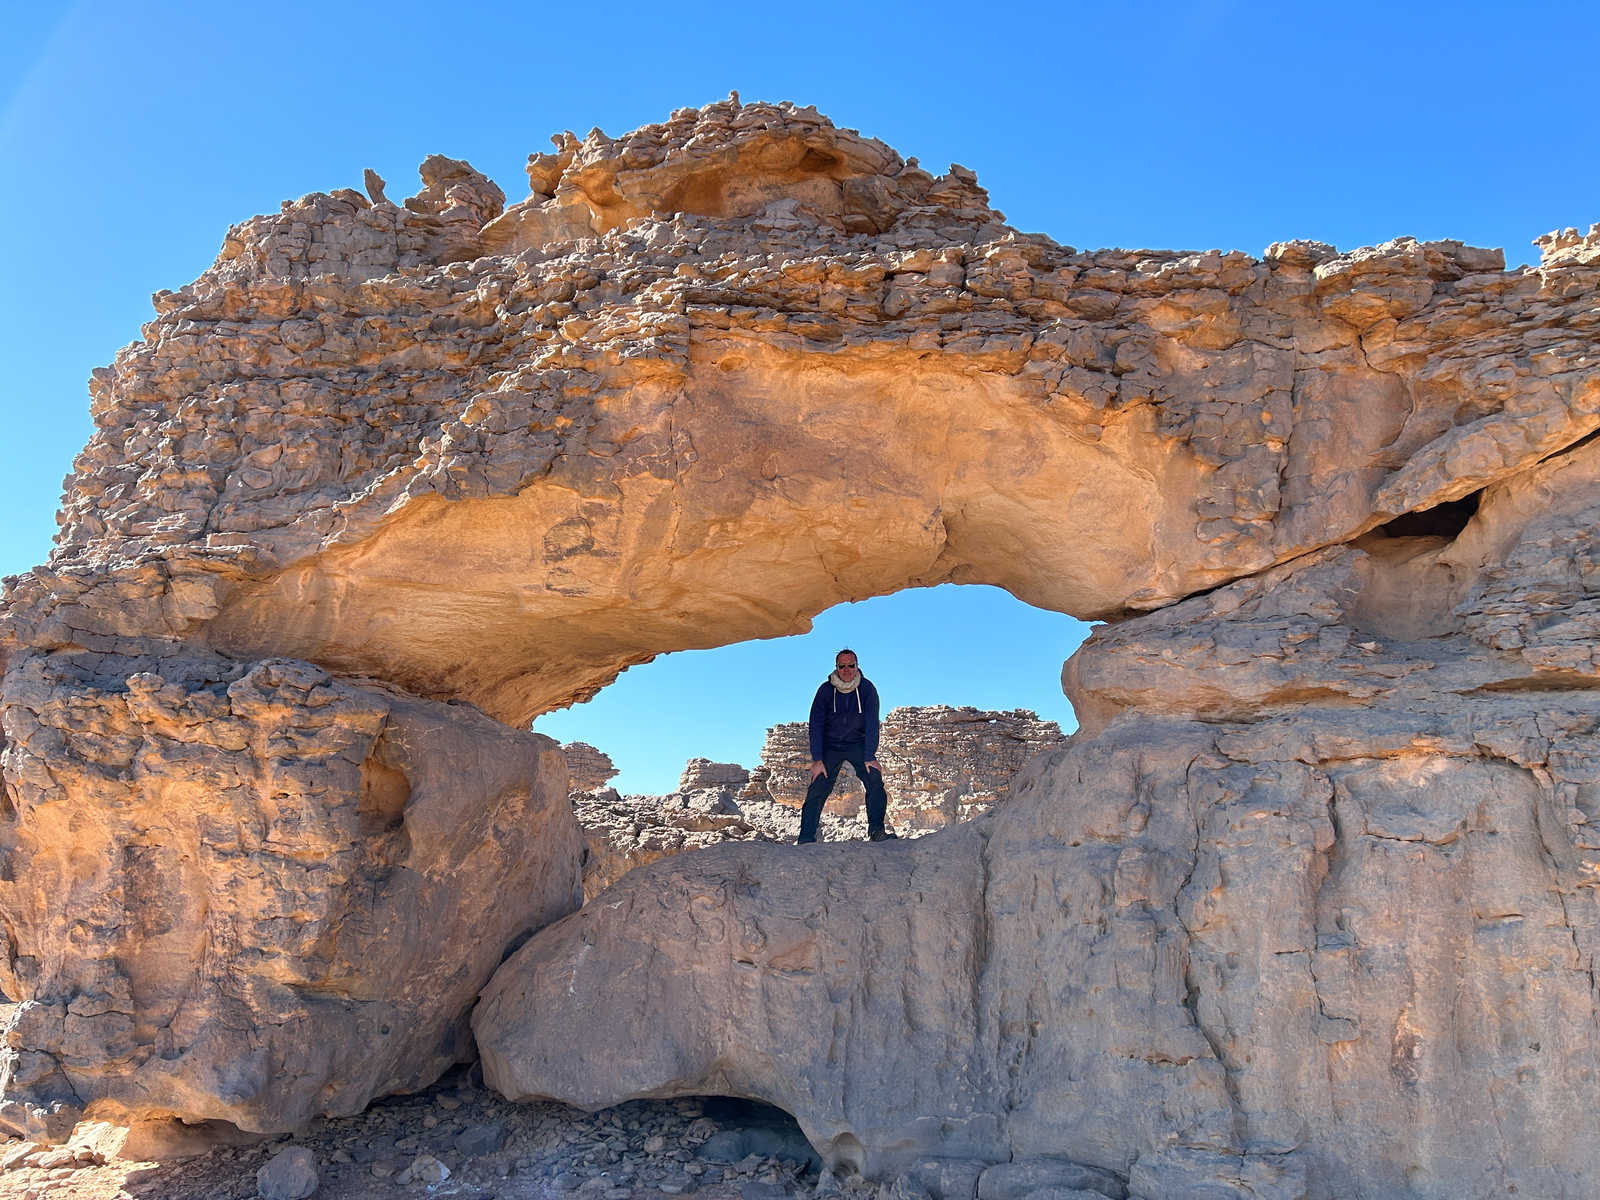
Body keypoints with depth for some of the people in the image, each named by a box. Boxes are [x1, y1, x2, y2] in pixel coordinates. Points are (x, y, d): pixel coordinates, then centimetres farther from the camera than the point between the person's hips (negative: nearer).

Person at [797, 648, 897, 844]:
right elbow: (816, 725, -12)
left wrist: (870, 757, -22)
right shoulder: (826, 690, -12)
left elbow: (872, 724, -14)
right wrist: (817, 760, -19)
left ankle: (876, 829, -17)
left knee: (875, 780, -22)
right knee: (817, 789, -13)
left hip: (858, 744, 0)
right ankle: (806, 838, -8)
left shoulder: (867, 689, -11)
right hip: (830, 745, 0)